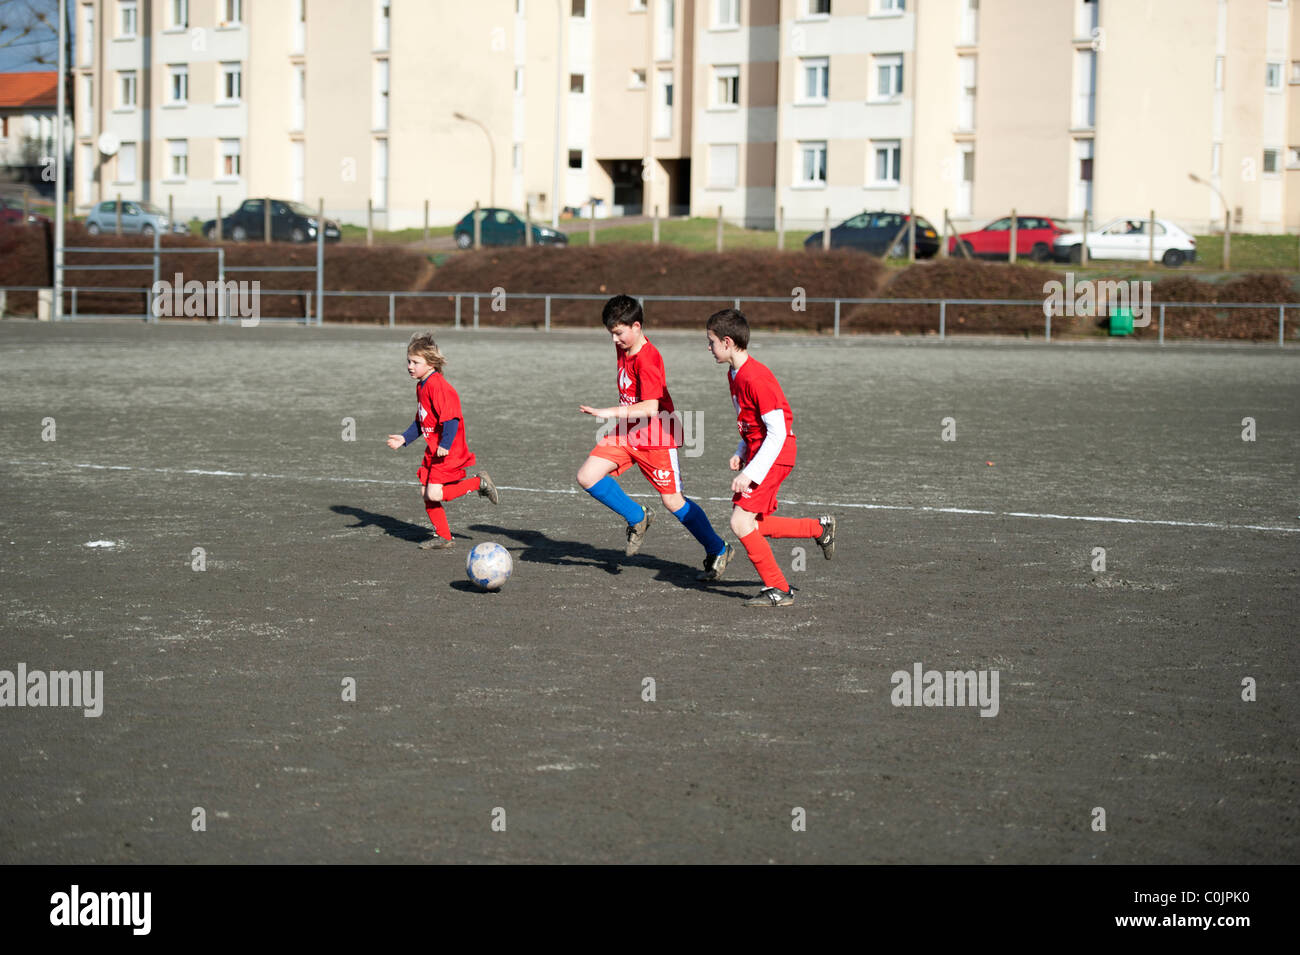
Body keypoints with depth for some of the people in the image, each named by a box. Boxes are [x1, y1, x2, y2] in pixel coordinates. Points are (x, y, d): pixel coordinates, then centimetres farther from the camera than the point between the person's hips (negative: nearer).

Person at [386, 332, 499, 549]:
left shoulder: (437, 385, -20)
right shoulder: (421, 386, 13)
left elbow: (450, 417, -26)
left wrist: (445, 445, -29)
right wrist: (404, 439, 13)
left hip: (448, 452, -10)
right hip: (433, 450, 10)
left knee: (434, 494, -16)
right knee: (426, 493, 8)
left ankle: (479, 483, 0)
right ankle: (442, 536, 17)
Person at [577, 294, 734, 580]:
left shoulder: (647, 359, -24)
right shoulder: (623, 348, 3)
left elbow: (651, 408, -31)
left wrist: (610, 413, -36)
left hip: (655, 437, -8)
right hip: (626, 433, 8)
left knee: (673, 501, -2)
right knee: (587, 476, -7)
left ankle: (718, 550, 17)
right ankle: (637, 518, 12)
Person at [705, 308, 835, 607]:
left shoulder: (756, 378, -22)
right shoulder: (735, 375, 9)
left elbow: (777, 432, -24)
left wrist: (751, 473, -26)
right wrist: (741, 453, 6)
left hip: (774, 455, -10)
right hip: (757, 449, 10)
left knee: (741, 521, -14)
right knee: (753, 525, 13)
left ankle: (779, 590, -4)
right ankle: (820, 528, 28)